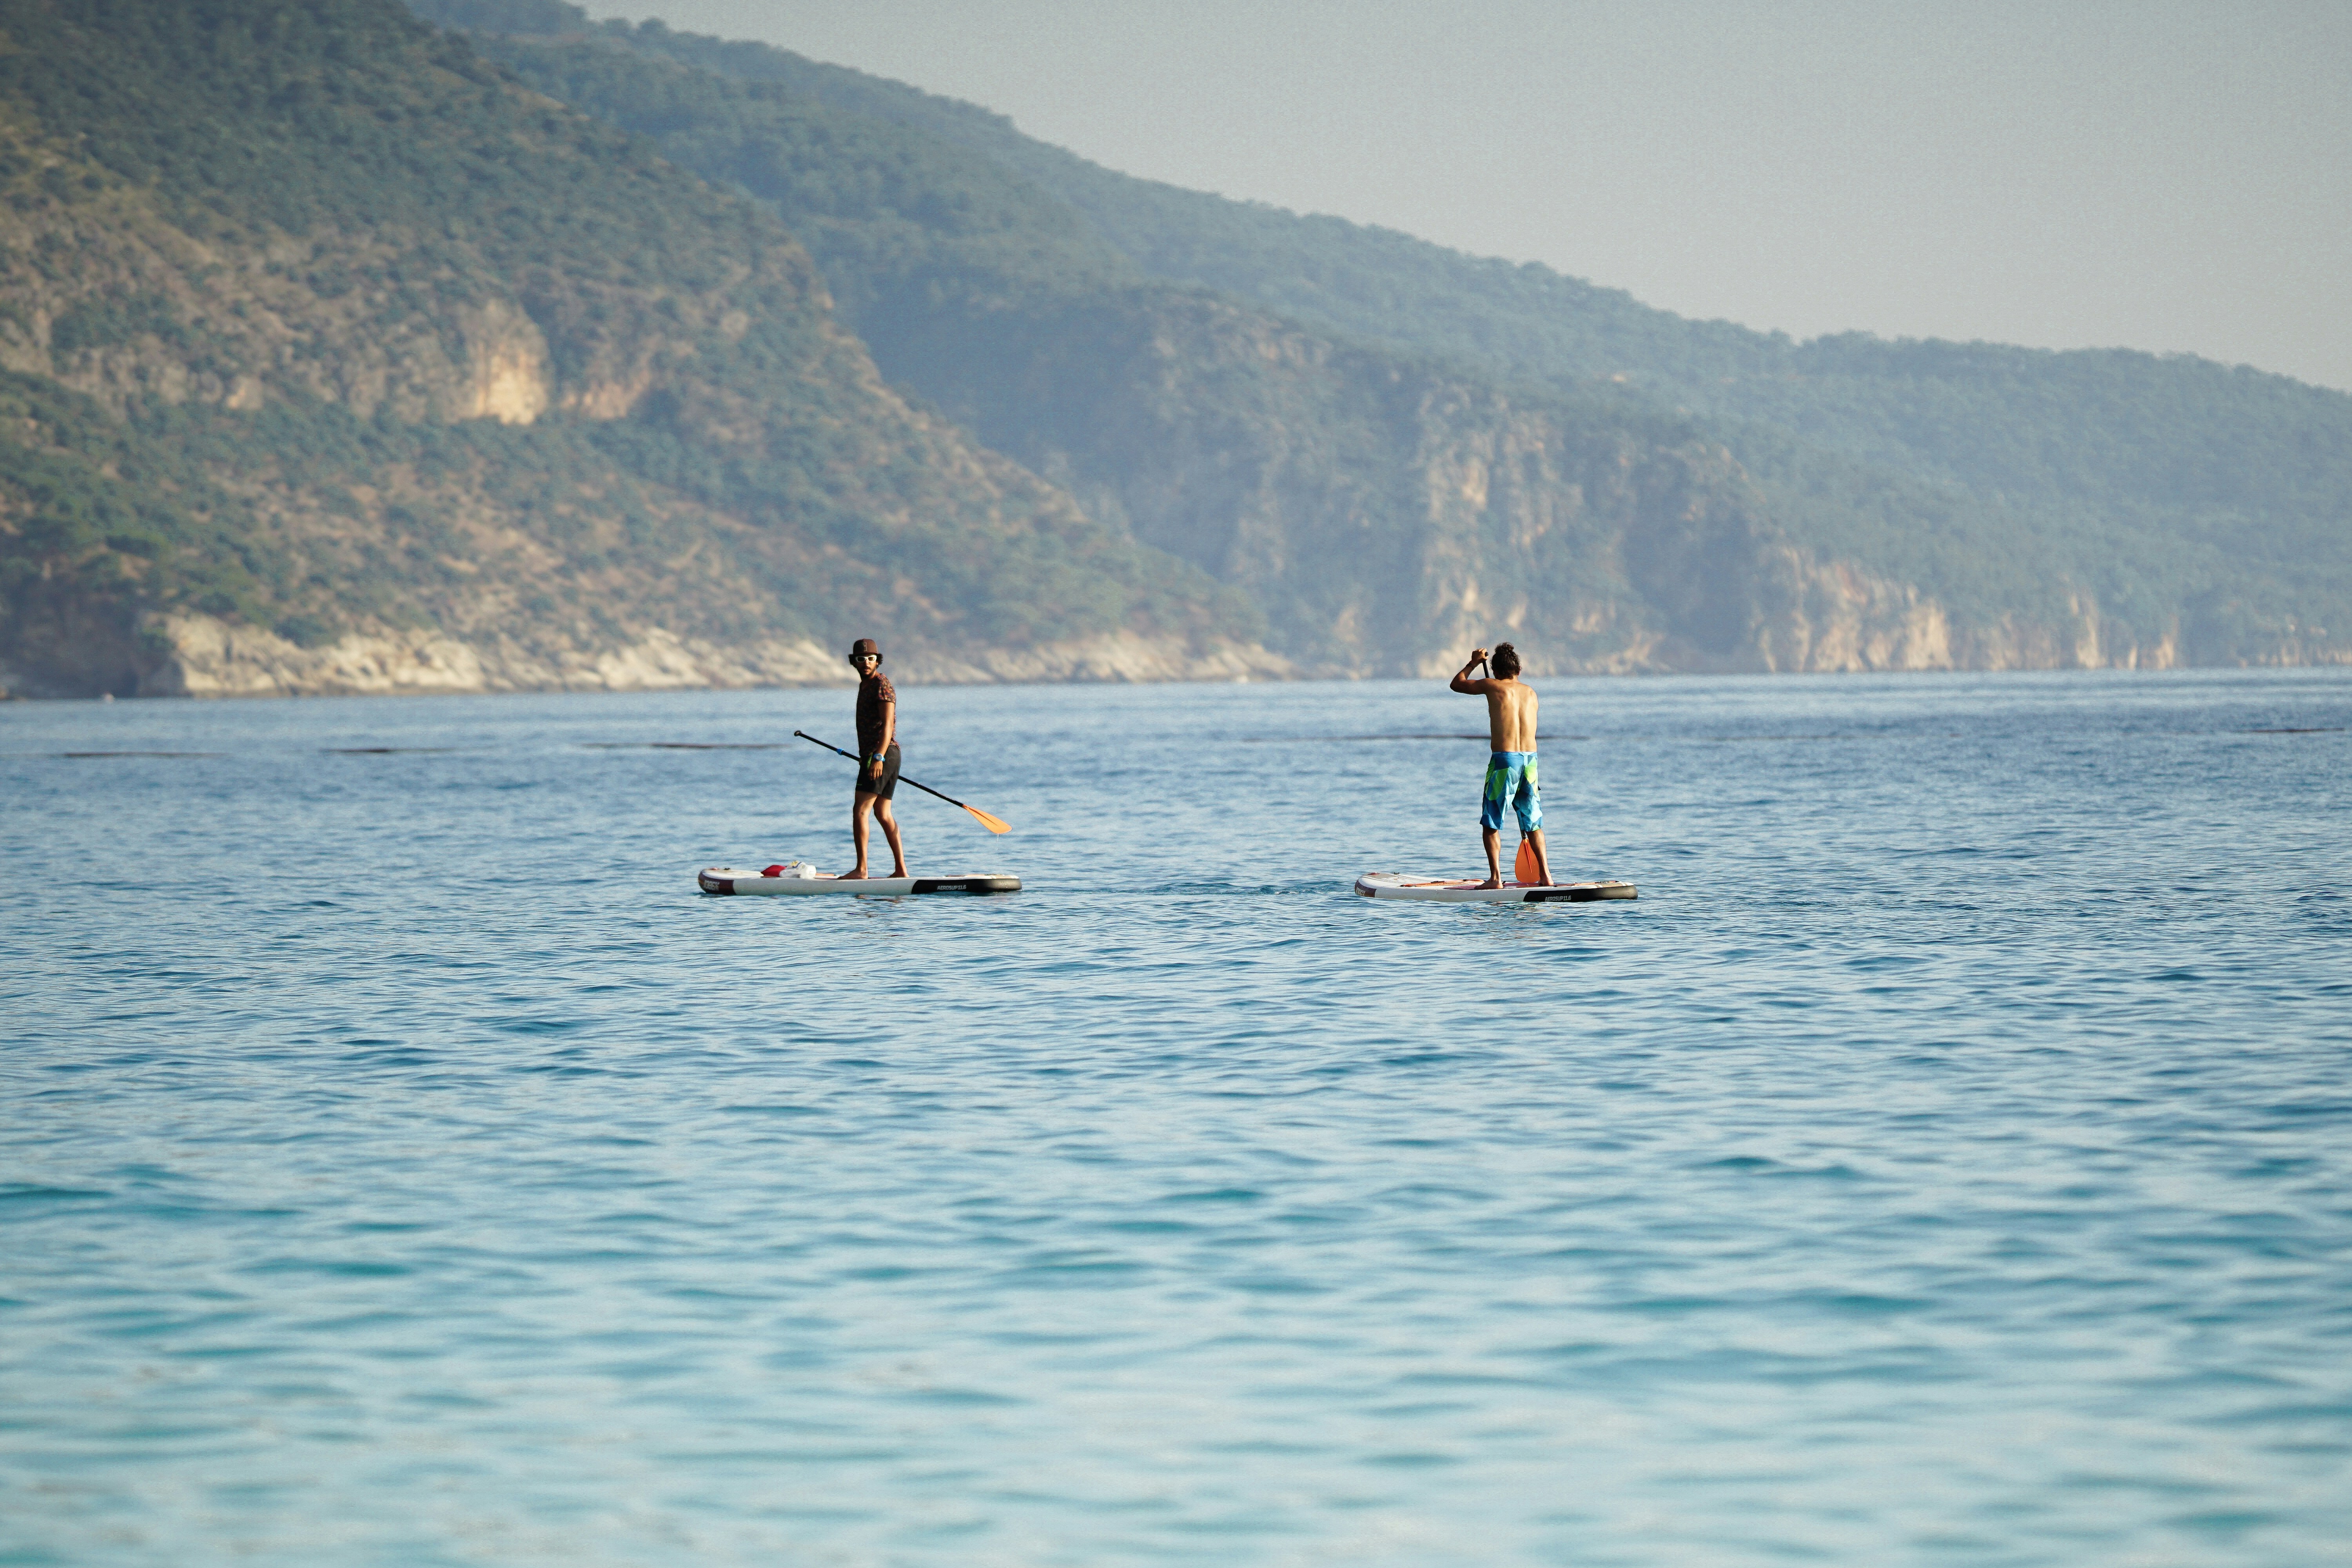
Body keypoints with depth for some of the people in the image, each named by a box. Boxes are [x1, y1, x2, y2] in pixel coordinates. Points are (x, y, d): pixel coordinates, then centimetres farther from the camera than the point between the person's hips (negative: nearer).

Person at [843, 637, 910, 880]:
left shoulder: (881, 684, -12)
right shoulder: (866, 684, 18)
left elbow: (887, 724, -22)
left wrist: (878, 757, -33)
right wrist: (866, 756, 38)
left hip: (882, 755, -11)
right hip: (873, 755, 11)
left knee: (860, 810, -14)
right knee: (883, 814, 10)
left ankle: (861, 869, -18)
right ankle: (901, 869, 9)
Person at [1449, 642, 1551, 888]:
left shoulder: (1492, 686, 0)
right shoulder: (1531, 692, 12)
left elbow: (1457, 684, 15)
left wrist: (1474, 663, 31)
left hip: (1504, 759, -4)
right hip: (1531, 759, 4)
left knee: (1491, 823, 4)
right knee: (1533, 823, 14)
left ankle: (1495, 877, -4)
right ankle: (1545, 875, 9)